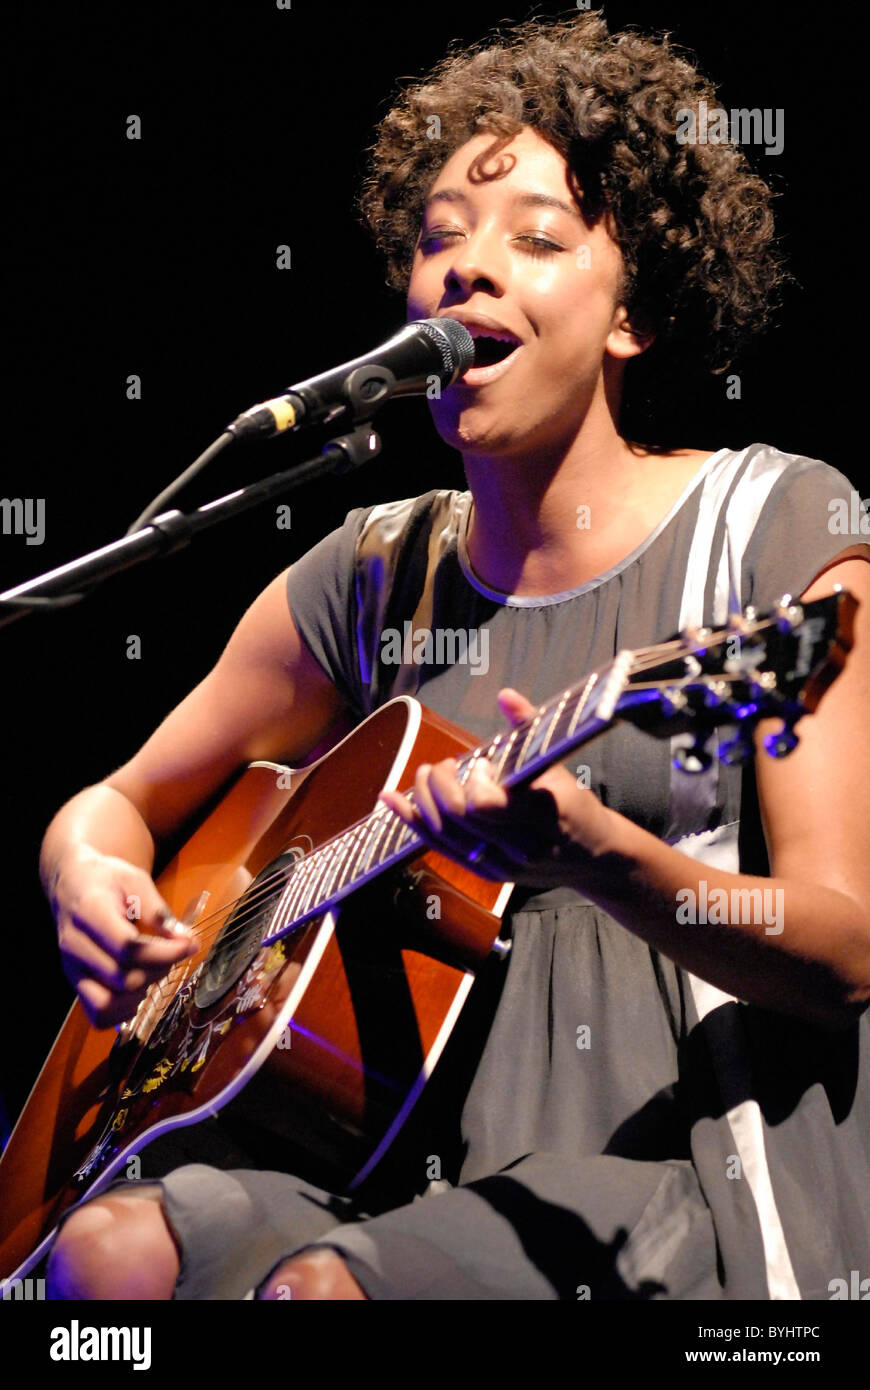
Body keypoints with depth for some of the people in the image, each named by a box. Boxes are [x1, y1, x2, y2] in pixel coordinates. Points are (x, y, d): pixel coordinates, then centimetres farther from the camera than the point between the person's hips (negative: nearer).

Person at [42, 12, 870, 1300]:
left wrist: (590, 852, -28)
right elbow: (118, 799, 22)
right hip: (458, 1167, 4)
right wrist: (92, 880, -4)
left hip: (702, 1183, -4)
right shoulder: (376, 575, 12)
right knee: (110, 1247, -24)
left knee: (315, 1284, -31)